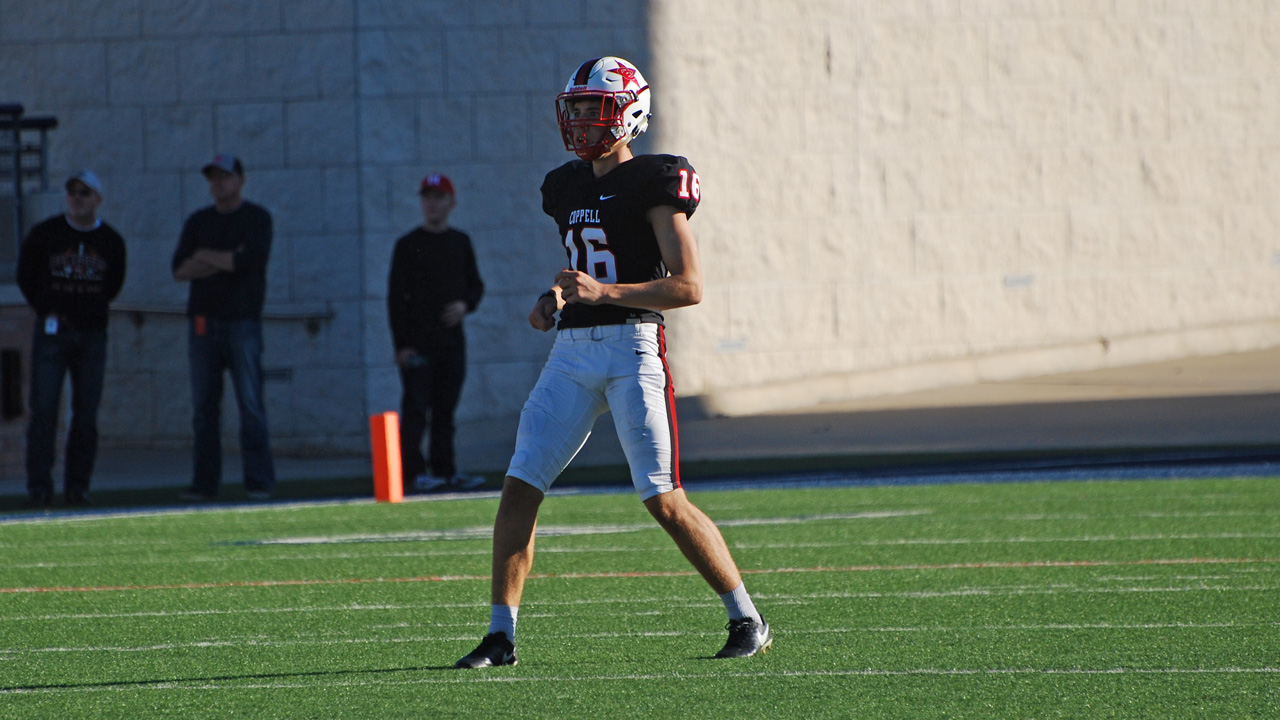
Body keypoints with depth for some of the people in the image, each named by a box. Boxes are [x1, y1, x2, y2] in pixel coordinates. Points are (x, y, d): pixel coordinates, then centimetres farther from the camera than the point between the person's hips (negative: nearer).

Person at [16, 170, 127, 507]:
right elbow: (25, 276, 8)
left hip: (92, 333, 2)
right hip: (51, 331, -2)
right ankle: (39, 487, -7)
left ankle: (77, 485, 7)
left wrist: (90, 309, 7)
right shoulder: (45, 234, 1)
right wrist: (47, 310, 1)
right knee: (44, 408, -8)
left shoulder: (110, 241, 6)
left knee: (86, 412, 2)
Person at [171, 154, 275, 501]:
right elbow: (180, 270, 5)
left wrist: (206, 257, -2)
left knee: (251, 403, -7)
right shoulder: (198, 221, 16)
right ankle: (205, 482, 3)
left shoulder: (257, 218, 5)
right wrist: (228, 261, -6)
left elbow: (252, 260, -12)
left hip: (242, 319, -4)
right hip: (202, 321, 4)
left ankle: (259, 481, -7)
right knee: (204, 406, 1)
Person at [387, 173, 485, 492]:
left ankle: (445, 470, 9)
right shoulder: (408, 245, 0)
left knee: (446, 410, 6)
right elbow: (396, 296, -3)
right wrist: (401, 344, -10)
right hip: (417, 343, -4)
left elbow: (475, 285, 21)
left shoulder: (461, 243, 13)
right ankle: (415, 470, -8)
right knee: (416, 407, -9)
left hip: (452, 342, 4)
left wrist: (465, 304, -3)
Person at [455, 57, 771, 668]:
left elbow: (689, 286, -12)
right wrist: (551, 301, 8)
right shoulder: (567, 187, 16)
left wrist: (603, 292, -21)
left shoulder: (653, 183, -6)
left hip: (632, 347, -7)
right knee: (519, 489, -2)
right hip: (572, 352, 7)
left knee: (664, 501, -9)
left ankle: (747, 621, 3)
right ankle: (501, 635, 5)